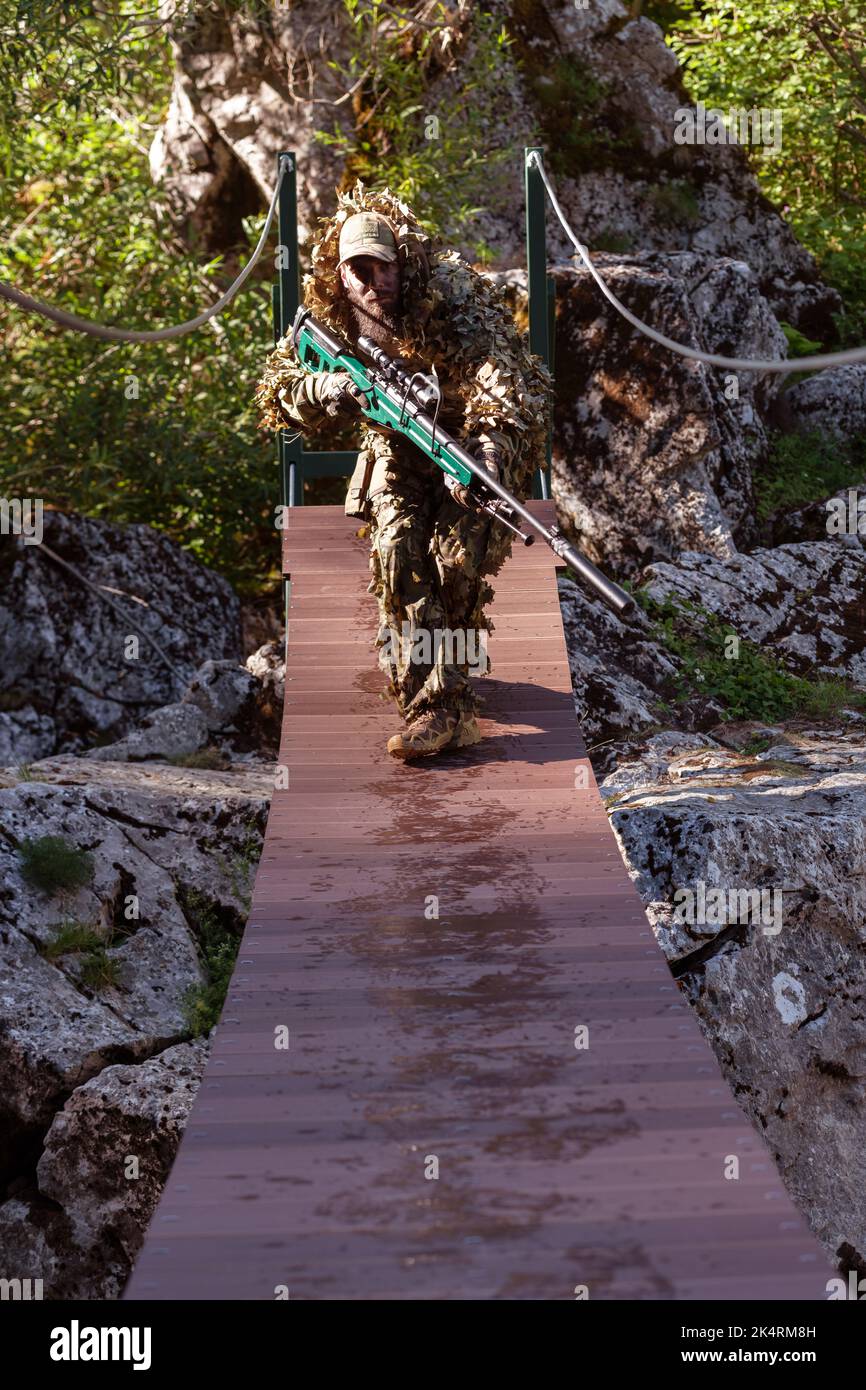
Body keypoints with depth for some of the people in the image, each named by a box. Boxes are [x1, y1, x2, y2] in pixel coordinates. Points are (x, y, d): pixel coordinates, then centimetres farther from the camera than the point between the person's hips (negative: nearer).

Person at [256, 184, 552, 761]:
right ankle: (420, 683, -8)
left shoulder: (452, 301, -29)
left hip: (479, 438, -5)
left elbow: (501, 380, -43)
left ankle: (439, 707, -15)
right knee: (396, 549, -17)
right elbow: (277, 388, -7)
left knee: (456, 562, -20)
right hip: (401, 445, 5)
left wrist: (486, 449, -61)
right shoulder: (333, 314, -13)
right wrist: (325, 387, -30)